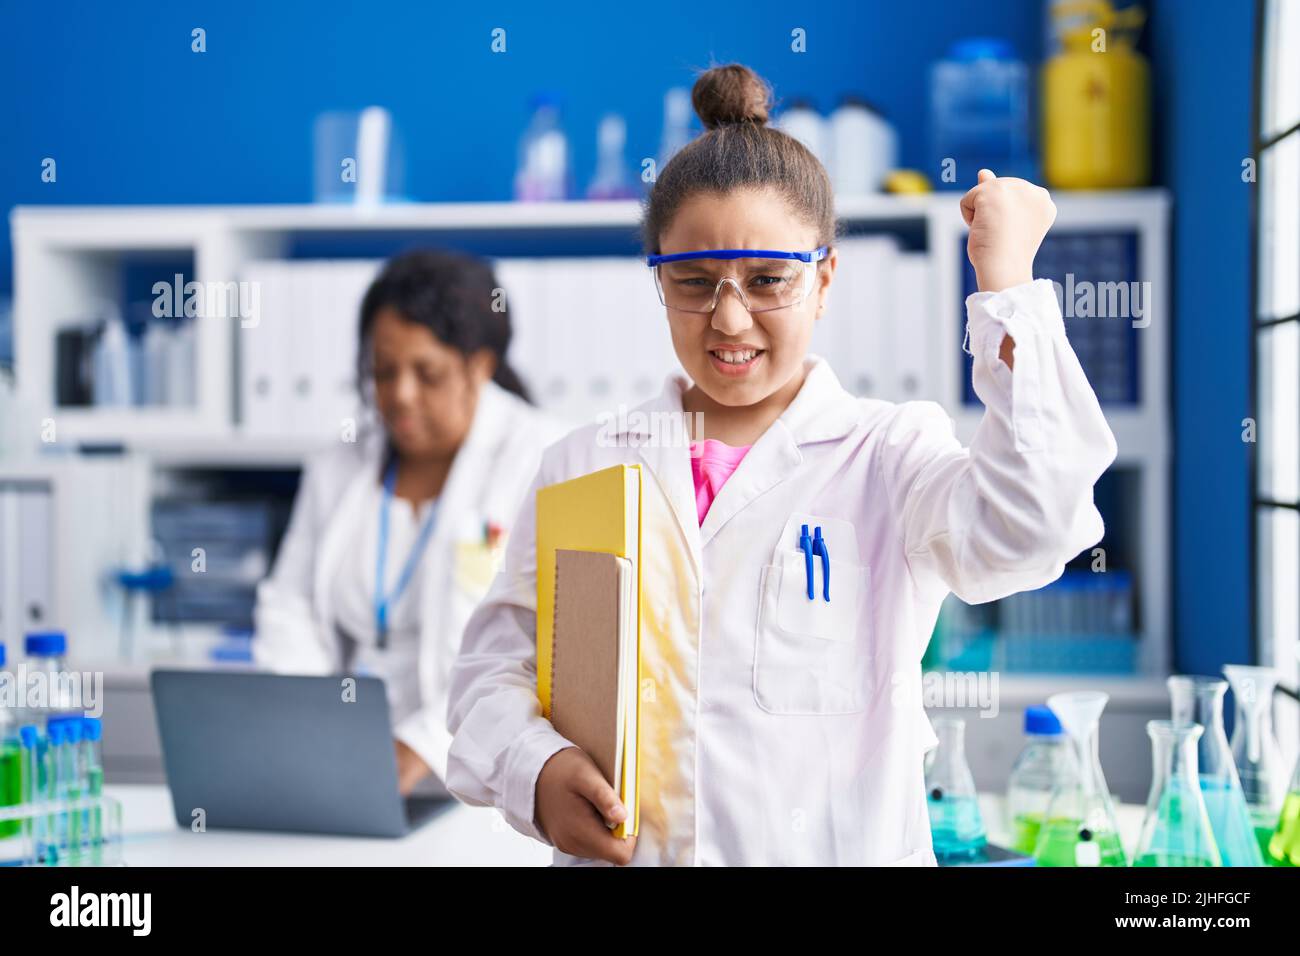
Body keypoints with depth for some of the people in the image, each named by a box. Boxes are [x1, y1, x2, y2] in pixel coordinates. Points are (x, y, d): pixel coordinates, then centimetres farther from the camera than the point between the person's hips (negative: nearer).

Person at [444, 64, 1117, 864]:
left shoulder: (891, 453, 6)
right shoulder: (582, 467, 13)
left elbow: (1027, 528, -13)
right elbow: (497, 662, 13)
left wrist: (1007, 282, -10)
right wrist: (534, 769, -8)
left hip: (842, 845, -4)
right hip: (619, 852, 4)